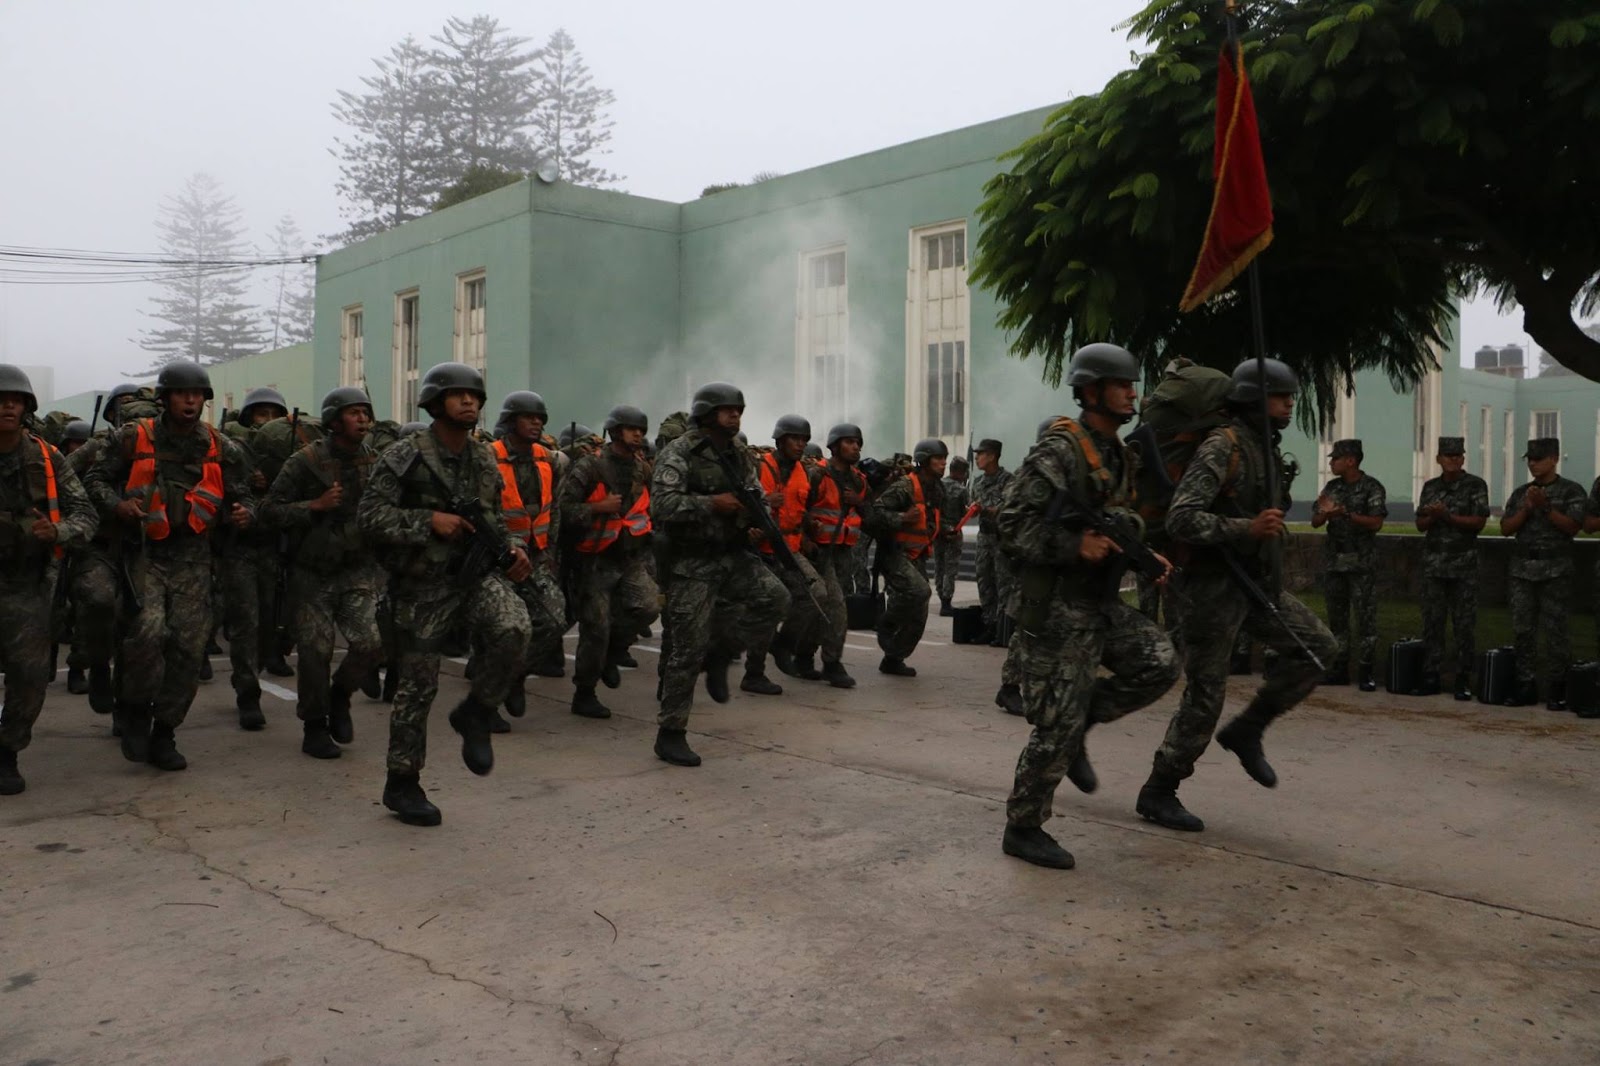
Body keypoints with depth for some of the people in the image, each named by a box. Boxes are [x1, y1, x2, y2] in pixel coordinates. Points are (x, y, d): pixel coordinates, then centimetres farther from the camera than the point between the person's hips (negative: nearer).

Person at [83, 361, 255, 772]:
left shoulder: (220, 449, 6)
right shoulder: (134, 438, 0)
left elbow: (241, 495, 15)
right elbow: (97, 478, 7)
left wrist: (243, 512, -8)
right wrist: (117, 505, -13)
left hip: (191, 556, 2)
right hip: (144, 550, -2)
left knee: (190, 643, -2)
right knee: (150, 626, -22)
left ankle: (163, 733, 14)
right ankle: (134, 709, 5)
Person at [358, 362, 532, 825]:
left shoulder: (485, 458, 9)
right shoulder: (405, 456, -7)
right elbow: (369, 515, -12)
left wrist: (512, 548, 3)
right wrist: (429, 521, -22)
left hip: (478, 573, 4)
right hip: (424, 585, -3)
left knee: (513, 631, -27)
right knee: (418, 686, 3)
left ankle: (474, 714, -1)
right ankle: (402, 783, 22)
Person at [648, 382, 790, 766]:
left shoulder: (741, 456, 12)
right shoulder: (679, 454, -10)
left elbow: (757, 497, 21)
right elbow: (661, 505, -21)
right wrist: (711, 504, -23)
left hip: (734, 556, 6)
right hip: (692, 563, -6)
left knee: (775, 597, -17)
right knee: (689, 649, -5)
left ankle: (720, 653, 4)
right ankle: (670, 734, 8)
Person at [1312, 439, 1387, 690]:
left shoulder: (1372, 487, -4)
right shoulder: (1331, 487, 11)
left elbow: (1376, 523, -12)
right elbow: (1315, 521, 8)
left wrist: (1346, 513, -19)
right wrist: (1326, 513, -13)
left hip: (1362, 562, -5)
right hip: (1333, 560, 6)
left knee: (1365, 616, -4)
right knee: (1336, 616, 8)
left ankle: (1366, 671, 0)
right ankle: (1339, 669, 14)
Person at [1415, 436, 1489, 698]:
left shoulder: (1476, 485, 0)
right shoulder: (1430, 487, 12)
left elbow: (1479, 522, -7)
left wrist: (1447, 516, -15)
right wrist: (1432, 517, -9)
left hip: (1464, 564, -3)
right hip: (1433, 563, 4)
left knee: (1464, 624, 0)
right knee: (1432, 621, 4)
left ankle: (1463, 680, 5)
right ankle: (1431, 677, 9)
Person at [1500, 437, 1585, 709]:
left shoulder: (1571, 490, 3)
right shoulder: (1521, 492, 15)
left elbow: (1573, 526, -8)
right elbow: (1505, 528, 8)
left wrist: (1546, 507, -16)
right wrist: (1526, 509, -6)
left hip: (1555, 570, -4)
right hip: (1523, 568, 4)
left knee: (1554, 631, -3)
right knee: (1522, 629, 2)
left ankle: (1557, 690, 4)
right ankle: (1526, 687, 7)